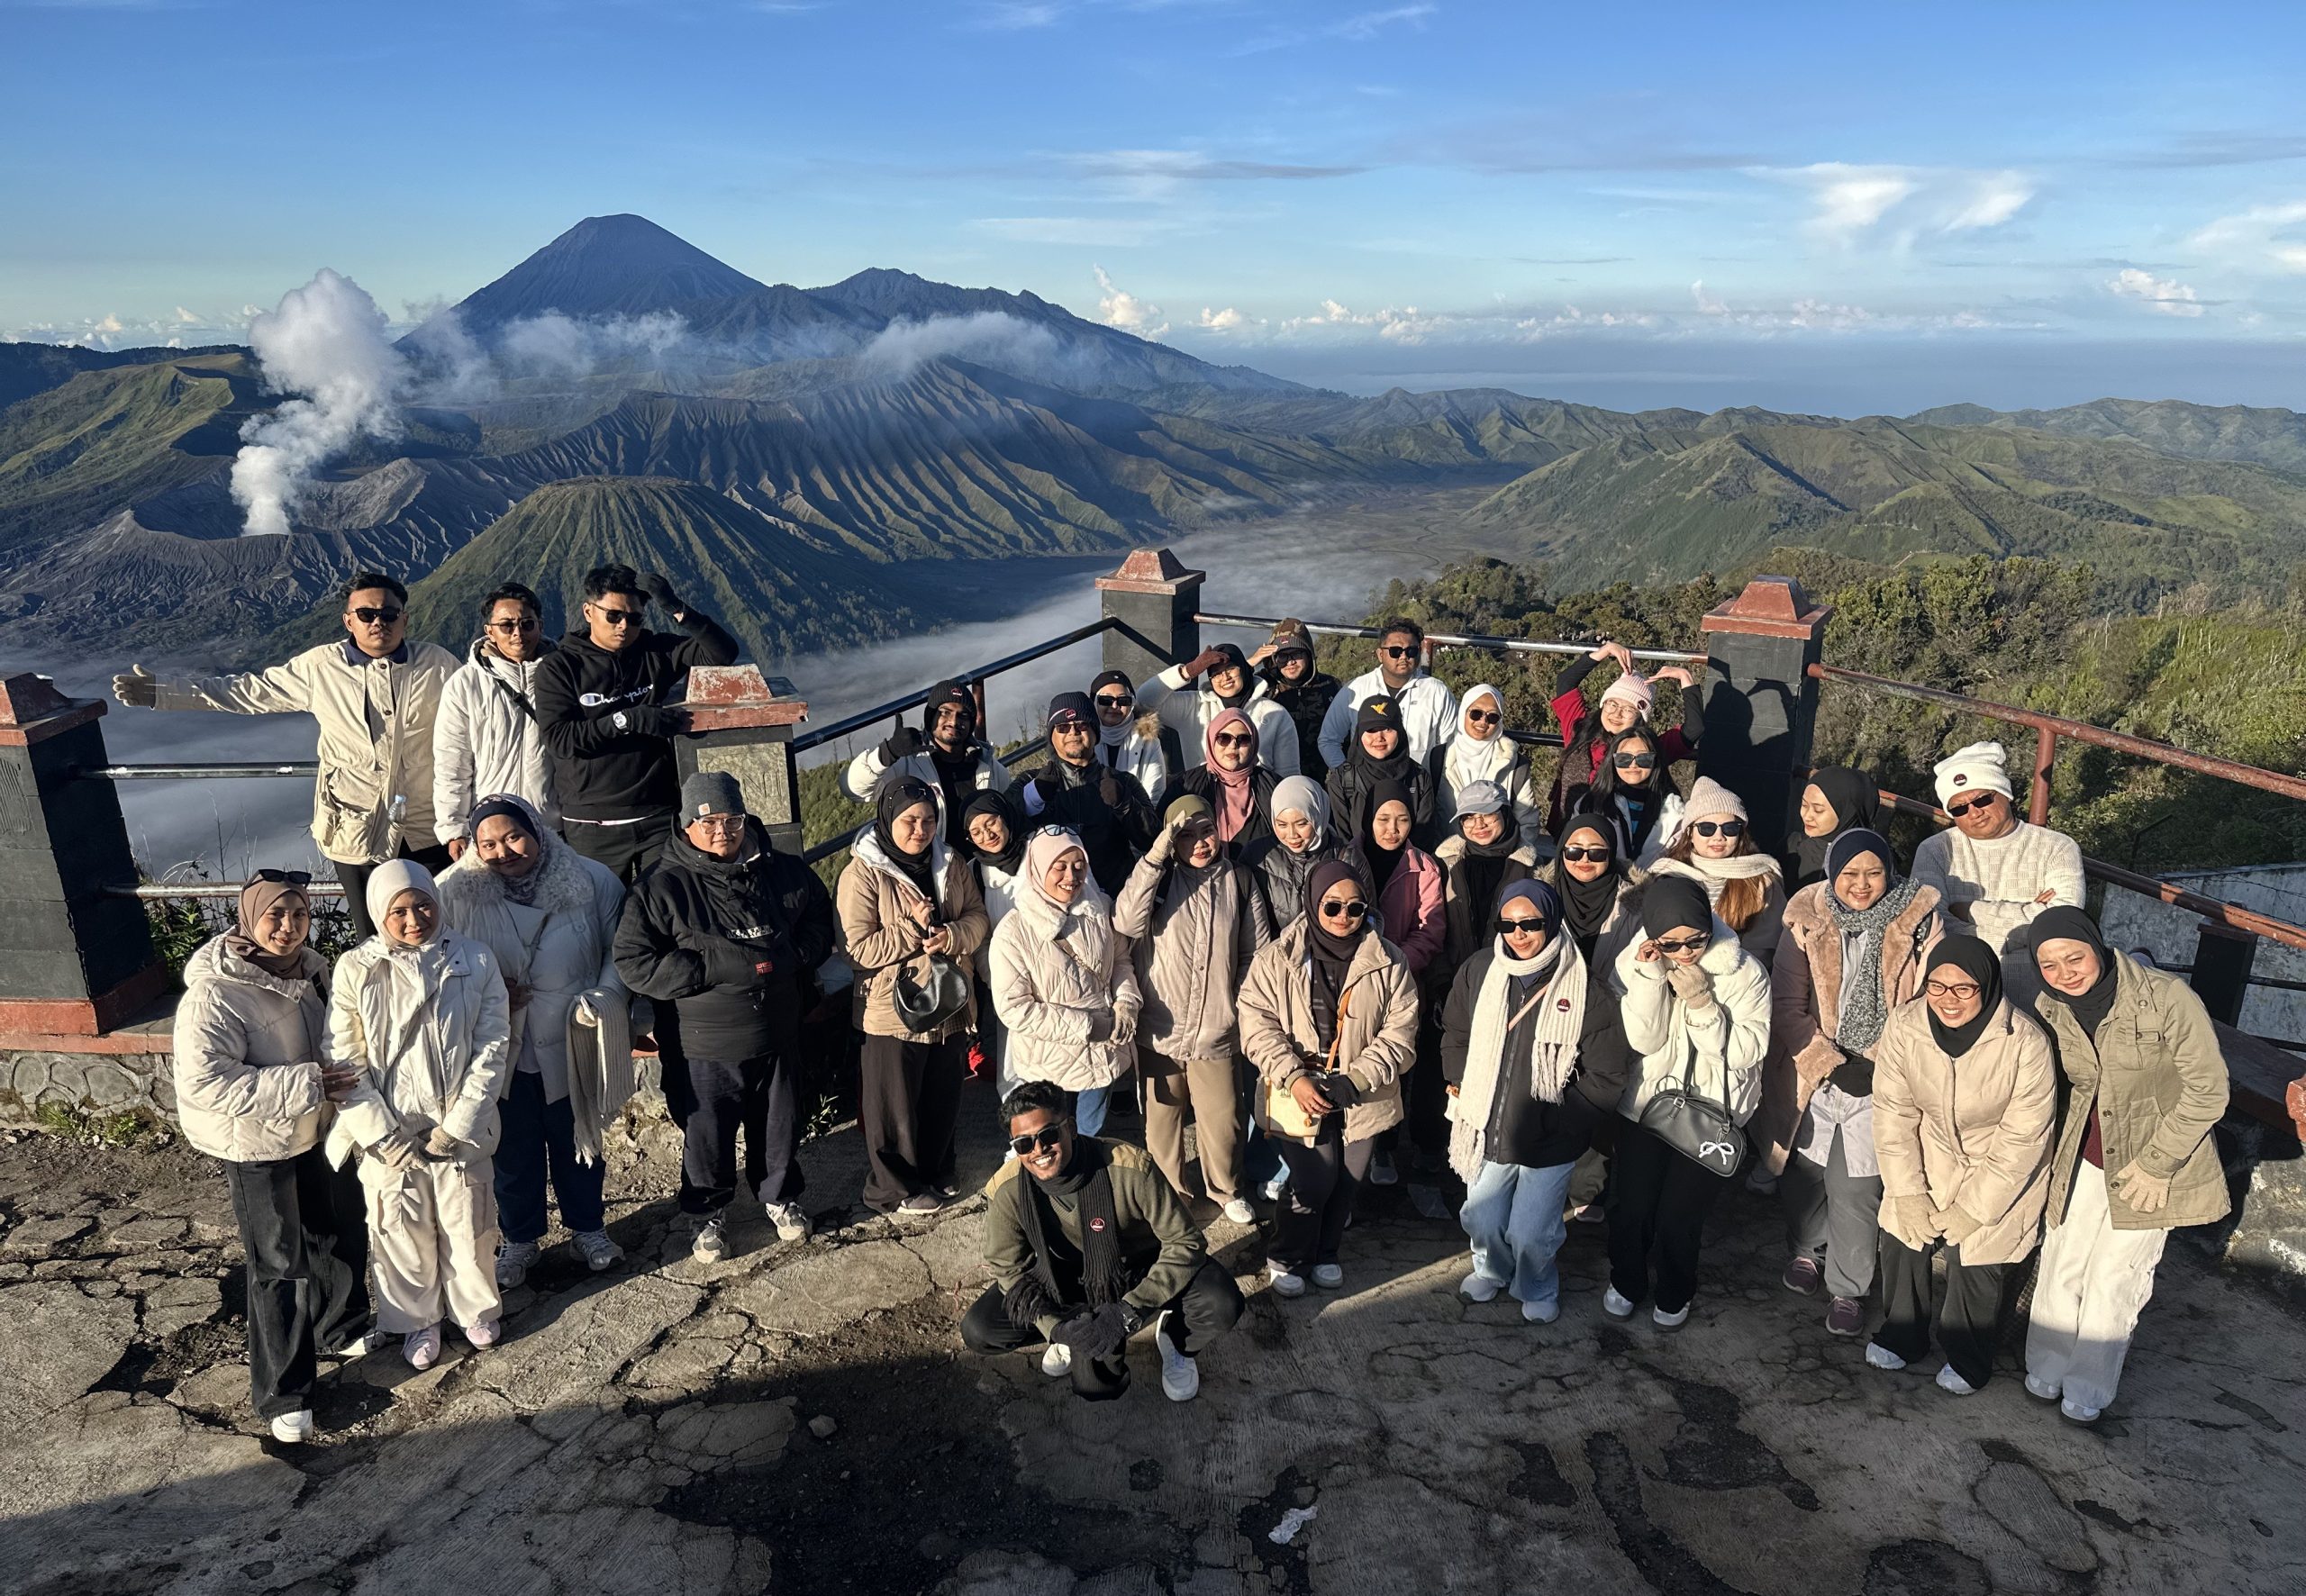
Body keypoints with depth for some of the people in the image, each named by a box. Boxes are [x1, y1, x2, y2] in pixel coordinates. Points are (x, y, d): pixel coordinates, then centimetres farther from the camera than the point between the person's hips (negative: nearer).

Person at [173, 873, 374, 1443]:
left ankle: (341, 1330, 48)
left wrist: (344, 1071, -2)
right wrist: (305, 1083, -33)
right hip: (260, 1147, -7)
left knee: (344, 1236, 22)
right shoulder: (214, 993, -25)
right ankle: (282, 1395, 22)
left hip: (323, 1132, 7)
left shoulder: (311, 968, -2)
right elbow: (204, 1083, -32)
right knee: (281, 1268, 4)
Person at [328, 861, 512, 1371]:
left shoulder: (475, 960, -9)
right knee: (404, 1232, 14)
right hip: (390, 1135, 0)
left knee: (468, 1225, 15)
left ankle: (476, 1307, 41)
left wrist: (457, 1125, -12)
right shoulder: (356, 970, -10)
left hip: (460, 1129, 1)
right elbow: (344, 1062, -8)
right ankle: (418, 1320, 38)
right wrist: (382, 1134, -13)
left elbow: (493, 1046, -7)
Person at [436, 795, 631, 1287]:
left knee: (577, 1141, 20)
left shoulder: (591, 881, -11)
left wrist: (603, 999, -20)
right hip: (500, 1050, 0)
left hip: (572, 1047, 0)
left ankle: (587, 1227, 42)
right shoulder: (456, 892, -11)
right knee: (513, 1149, 17)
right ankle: (520, 1239, 39)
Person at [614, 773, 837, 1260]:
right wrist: (716, 968, -22)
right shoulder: (663, 888, -11)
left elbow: (820, 923, 14)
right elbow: (633, 961, -15)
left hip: (779, 1038, 3)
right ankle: (706, 1212, 39)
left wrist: (789, 959, -6)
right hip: (706, 1047, -3)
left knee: (780, 1127, 21)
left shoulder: (785, 874, -1)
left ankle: (780, 1196, 46)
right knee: (706, 1137, 13)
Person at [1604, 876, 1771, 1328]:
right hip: (1647, 1101, 2)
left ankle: (1675, 1294, 30)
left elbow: (1748, 1049, -17)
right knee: (1629, 1208, 3)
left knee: (1678, 1217, -1)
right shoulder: (1635, 963, -9)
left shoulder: (1743, 971, -15)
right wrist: (1650, 978, -27)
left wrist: (1702, 1002, -28)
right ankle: (1626, 1282, 34)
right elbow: (1644, 1041, -16)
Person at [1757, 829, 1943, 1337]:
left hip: (1880, 1081, -1)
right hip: (1809, 1075, 1)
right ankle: (1807, 1249, 46)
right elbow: (1787, 1006, -8)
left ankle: (1847, 1287, 25)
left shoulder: (1918, 921, -10)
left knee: (1856, 1190, 3)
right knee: (1804, 1172, 18)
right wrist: (1832, 1065, -14)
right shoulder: (1808, 920, -10)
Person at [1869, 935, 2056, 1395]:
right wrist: (1907, 1192, -12)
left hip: (2001, 1170, -3)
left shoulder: (2025, 1043, -29)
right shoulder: (1905, 1026, -21)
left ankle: (1968, 1360, 24)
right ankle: (1900, 1335, 29)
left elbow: (2022, 1139, -20)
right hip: (1931, 1154, 3)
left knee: (1974, 1262, -4)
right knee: (1901, 1235, 3)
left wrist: (1973, 1208, -16)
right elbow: (1893, 1111, -11)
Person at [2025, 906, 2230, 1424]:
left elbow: (2207, 1091, -16)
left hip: (2153, 1163, -4)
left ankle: (2087, 1391, 25)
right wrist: (2056, 1154, 5)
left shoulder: (2168, 998, -23)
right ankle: (2046, 1373, 30)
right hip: (2083, 1162, 4)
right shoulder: (2050, 1009, -7)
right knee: (2060, 1269, 9)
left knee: (2111, 1282, 5)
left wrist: (2156, 1163, -15)